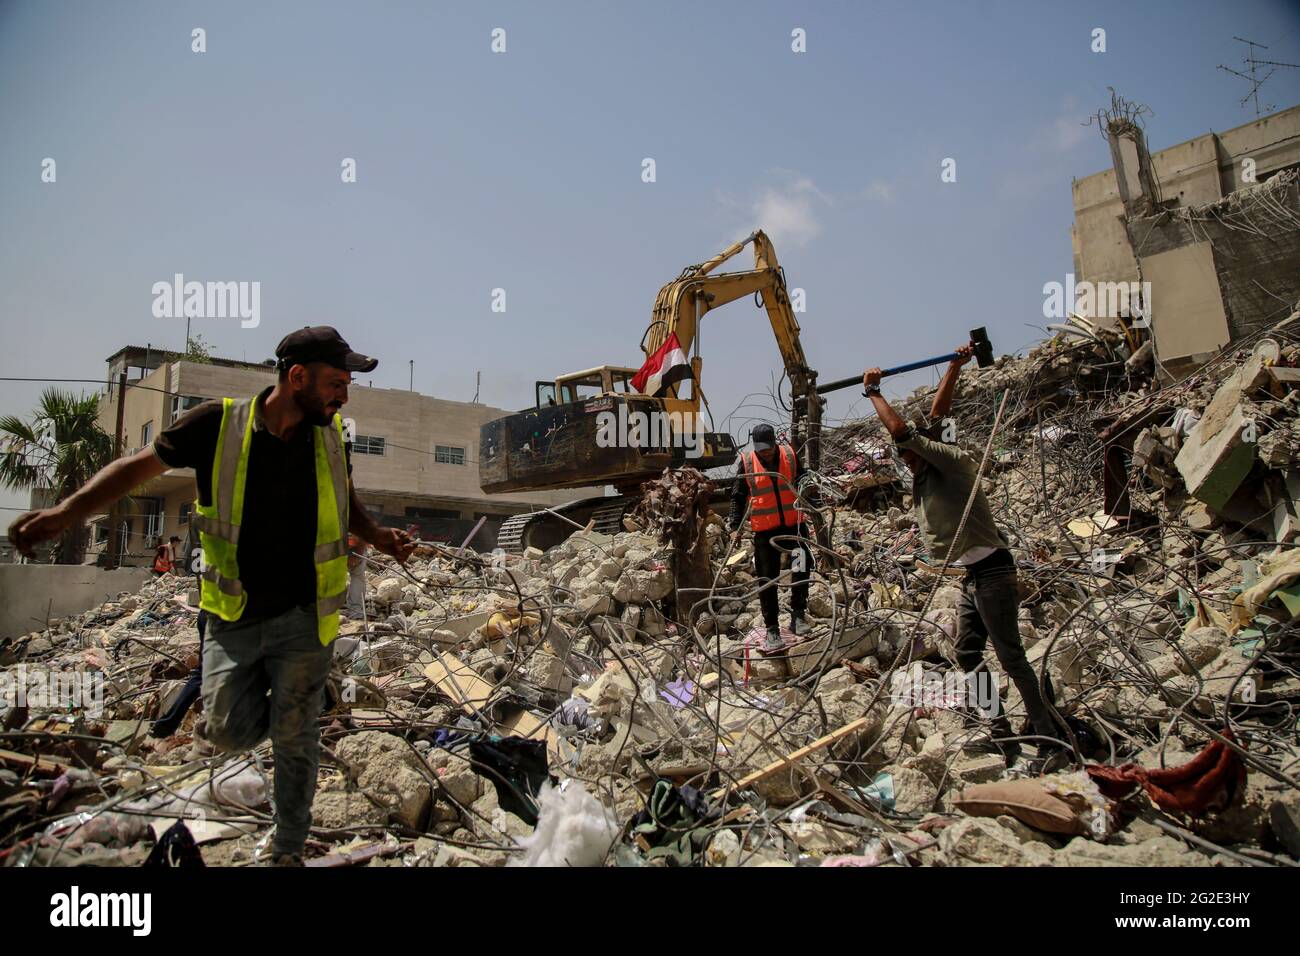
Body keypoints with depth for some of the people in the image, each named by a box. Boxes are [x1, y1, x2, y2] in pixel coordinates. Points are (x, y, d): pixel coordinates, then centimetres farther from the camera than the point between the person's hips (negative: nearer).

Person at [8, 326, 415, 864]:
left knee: (294, 737, 6)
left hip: (302, 617, 1)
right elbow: (140, 466, -2)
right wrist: (68, 511, -14)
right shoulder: (219, 424, -13)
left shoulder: (331, 436, -5)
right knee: (230, 732, -1)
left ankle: (288, 850, 27)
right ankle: (269, 693, 35)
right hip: (233, 617, 0)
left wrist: (378, 536, -4)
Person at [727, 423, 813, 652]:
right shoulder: (747, 463, -4)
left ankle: (797, 615, 6)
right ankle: (772, 630, 12)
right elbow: (738, 497, 3)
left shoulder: (790, 455, -1)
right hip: (764, 530, -1)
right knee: (767, 580, 3)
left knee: (802, 566, -13)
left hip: (793, 524, 1)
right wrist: (735, 526, -1)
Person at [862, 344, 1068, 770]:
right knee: (968, 655, 7)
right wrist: (954, 368, 26)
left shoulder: (954, 462, -11)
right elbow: (935, 415, 21)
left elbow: (900, 430, -18)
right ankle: (1005, 738, 10)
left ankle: (1052, 740, -2)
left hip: (992, 573, -10)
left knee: (1011, 656, -9)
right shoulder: (923, 476, 12)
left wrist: (873, 392, -4)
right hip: (970, 578, 10)